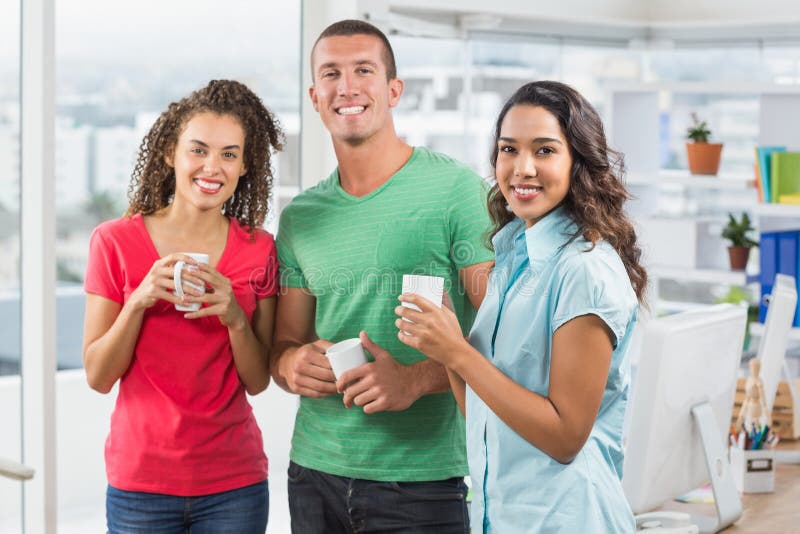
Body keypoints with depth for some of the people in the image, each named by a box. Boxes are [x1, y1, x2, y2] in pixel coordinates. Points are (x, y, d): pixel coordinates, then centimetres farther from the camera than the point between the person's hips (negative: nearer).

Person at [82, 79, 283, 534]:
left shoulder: (258, 250, 0)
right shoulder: (116, 241, -5)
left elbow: (258, 382, 1)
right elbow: (98, 377, -4)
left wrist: (235, 317, -17)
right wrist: (139, 301, -19)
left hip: (235, 483, 1)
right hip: (140, 478, -1)